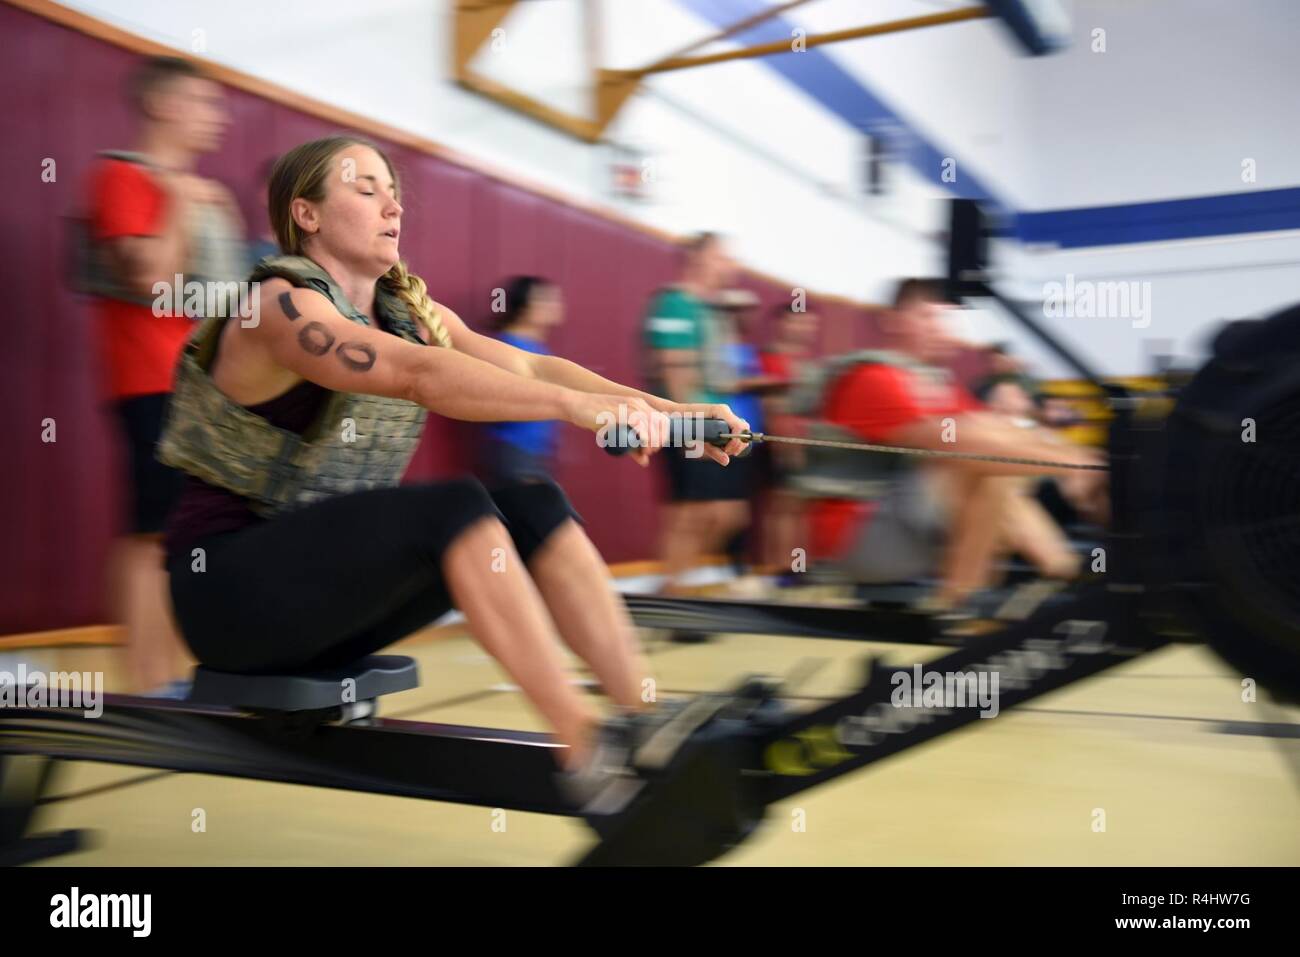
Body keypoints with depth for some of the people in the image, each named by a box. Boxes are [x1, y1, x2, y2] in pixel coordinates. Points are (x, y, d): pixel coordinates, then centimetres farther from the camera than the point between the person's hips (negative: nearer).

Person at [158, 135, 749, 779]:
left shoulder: (409, 309, 7)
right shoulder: (281, 306, -15)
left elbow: (529, 367, -6)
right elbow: (417, 376, -34)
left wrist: (662, 410, -18)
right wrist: (574, 405, -44)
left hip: (330, 572, 7)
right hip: (230, 584, -7)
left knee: (534, 506, -12)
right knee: (454, 507, -29)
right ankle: (587, 750, -31)